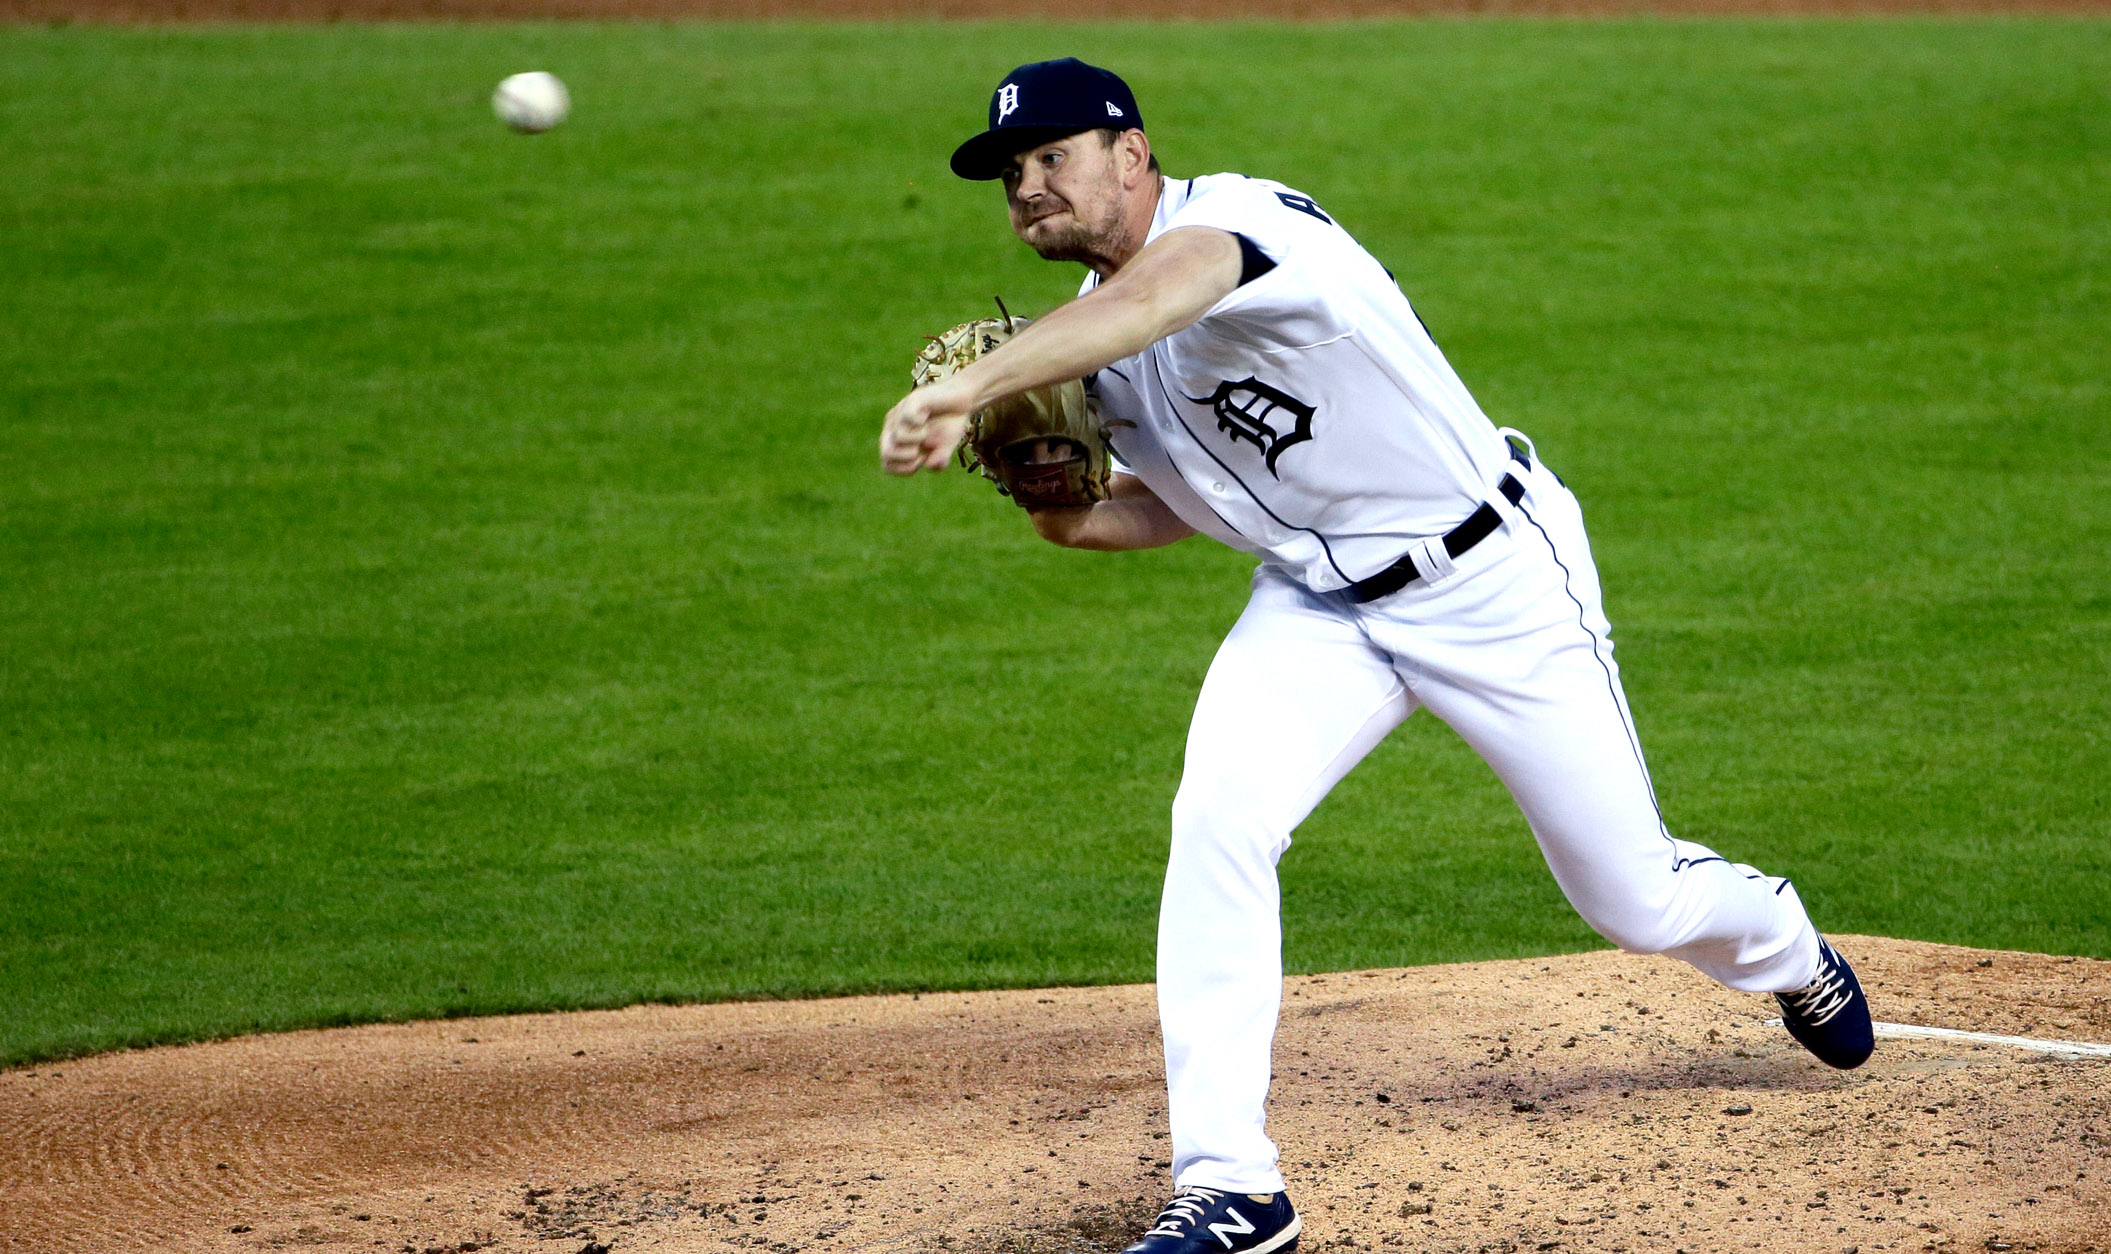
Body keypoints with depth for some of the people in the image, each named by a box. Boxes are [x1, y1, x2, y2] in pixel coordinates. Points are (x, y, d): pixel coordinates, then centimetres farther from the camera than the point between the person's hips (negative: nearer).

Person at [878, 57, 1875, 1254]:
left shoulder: (1239, 214, -27)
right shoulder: (1095, 341, 0)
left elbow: (1165, 289, -52)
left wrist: (967, 390, -63)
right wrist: (1077, 518, -9)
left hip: (1497, 580, -6)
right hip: (1318, 606, 6)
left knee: (1637, 900, 7)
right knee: (1218, 816, -22)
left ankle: (1788, 952, 44)